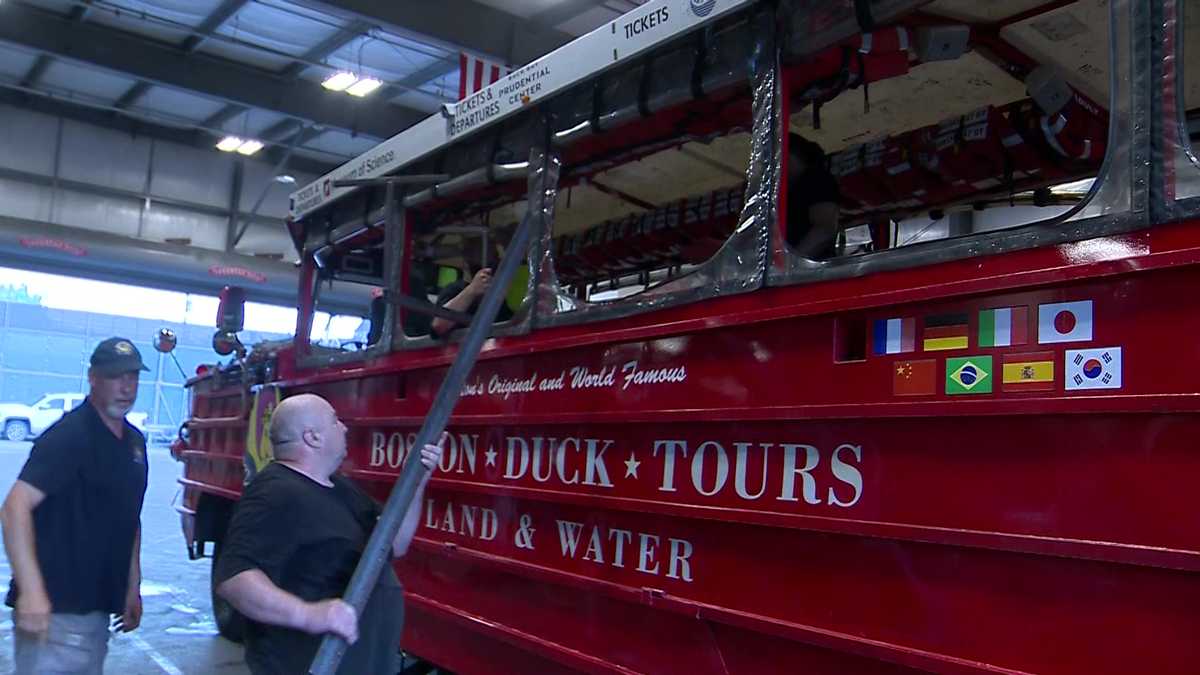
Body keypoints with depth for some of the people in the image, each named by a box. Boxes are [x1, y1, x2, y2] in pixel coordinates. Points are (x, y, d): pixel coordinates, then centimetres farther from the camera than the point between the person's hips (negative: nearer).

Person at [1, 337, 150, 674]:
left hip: (97, 608, 8)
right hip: (55, 611, -8)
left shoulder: (135, 442, 11)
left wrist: (133, 587, 17)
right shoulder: (68, 435, -14)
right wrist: (31, 592, -32)